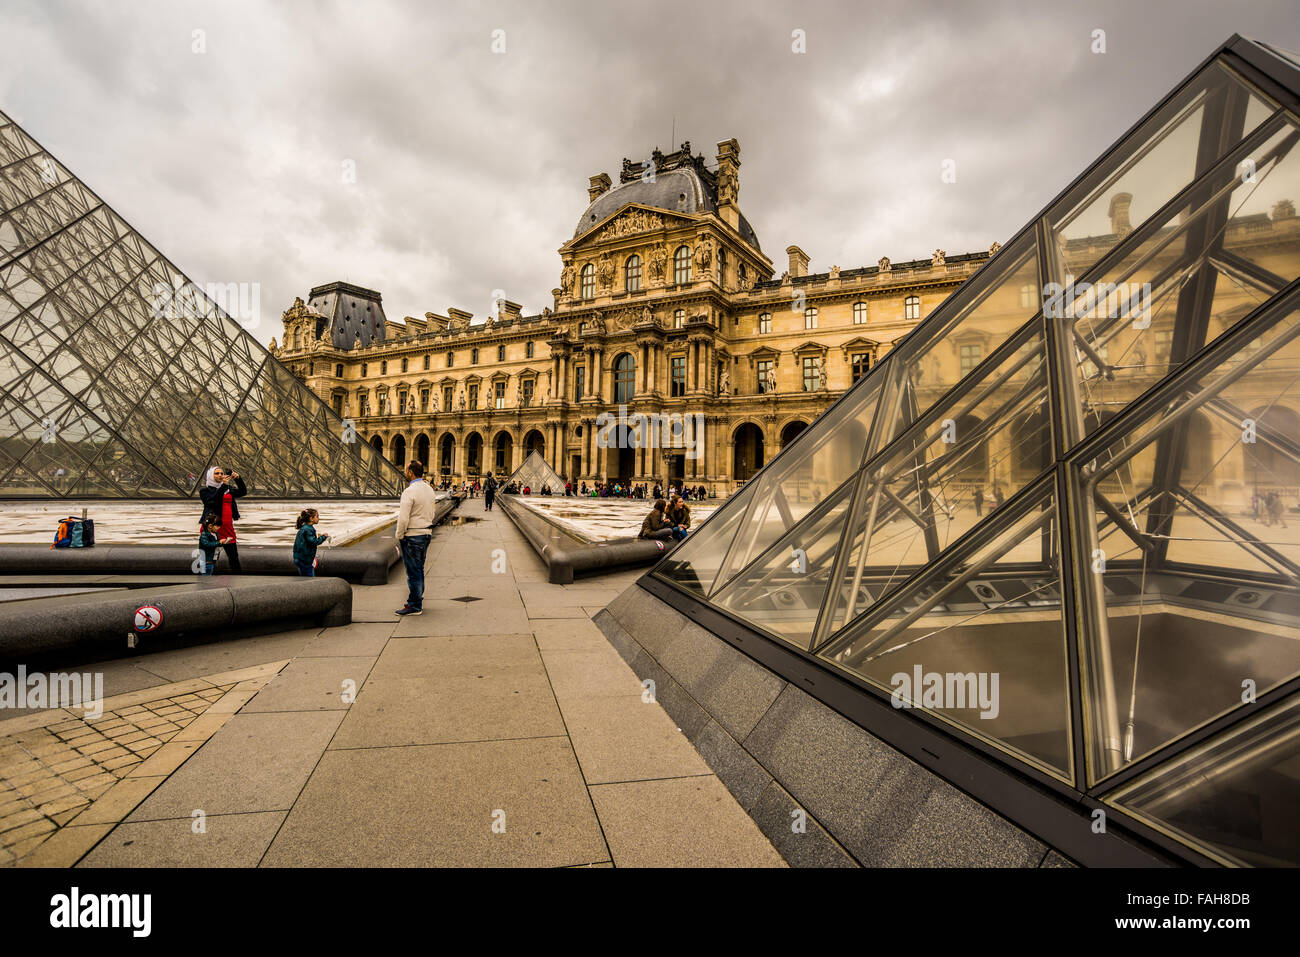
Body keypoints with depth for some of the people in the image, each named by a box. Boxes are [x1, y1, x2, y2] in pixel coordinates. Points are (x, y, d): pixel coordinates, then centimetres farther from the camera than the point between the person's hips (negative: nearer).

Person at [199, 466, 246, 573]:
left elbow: (242, 492, 3)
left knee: (234, 556, 5)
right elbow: (212, 500, -16)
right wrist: (223, 486, -26)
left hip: (227, 526, 4)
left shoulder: (229, 489, 15)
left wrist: (238, 479, -12)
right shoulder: (204, 491, 2)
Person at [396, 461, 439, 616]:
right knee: (419, 569, 17)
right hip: (427, 533, 9)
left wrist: (399, 536, -7)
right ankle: (418, 601, 26)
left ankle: (414, 606, 5)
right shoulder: (429, 489, 9)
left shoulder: (409, 491, -18)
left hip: (412, 535, -8)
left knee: (413, 571, -1)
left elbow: (403, 518, -20)